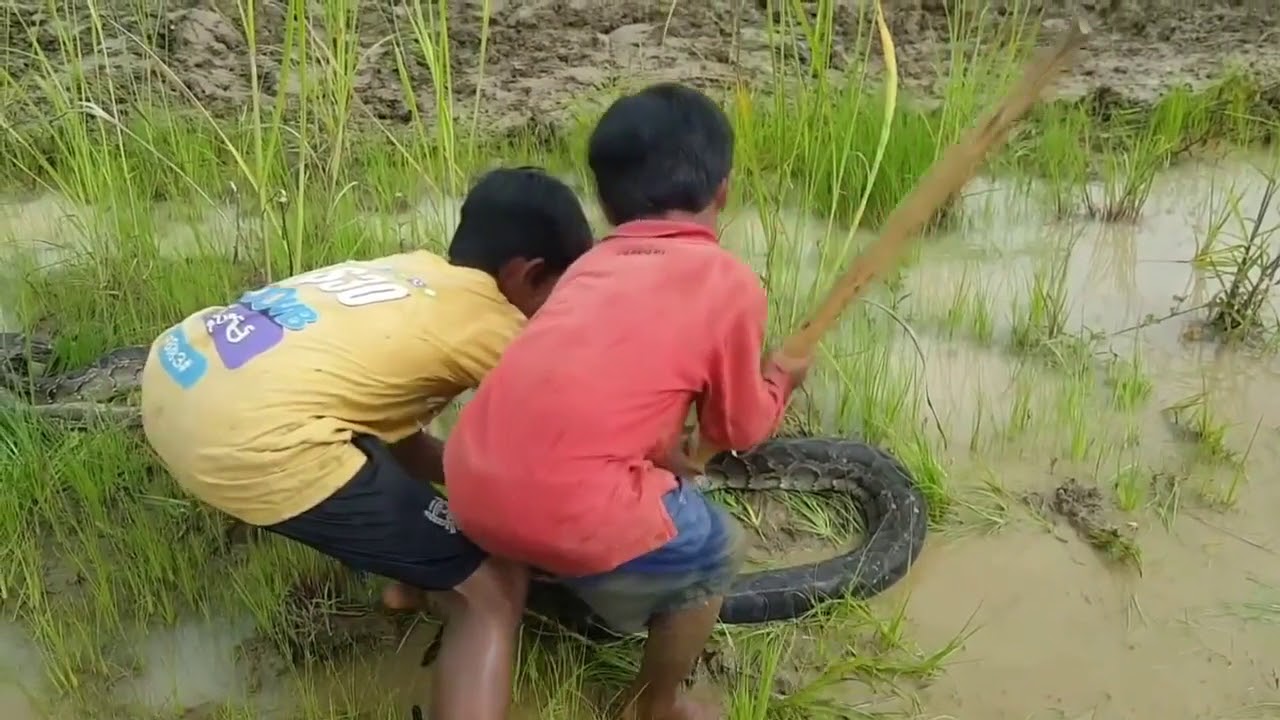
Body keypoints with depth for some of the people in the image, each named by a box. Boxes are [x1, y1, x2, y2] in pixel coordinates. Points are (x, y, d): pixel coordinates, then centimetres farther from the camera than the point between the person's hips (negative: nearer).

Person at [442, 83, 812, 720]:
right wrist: (779, 381, 36)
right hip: (570, 510, -6)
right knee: (715, 551, 21)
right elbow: (738, 429, 15)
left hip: (470, 487, 6)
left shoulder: (592, 264, 21)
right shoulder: (731, 282, 5)